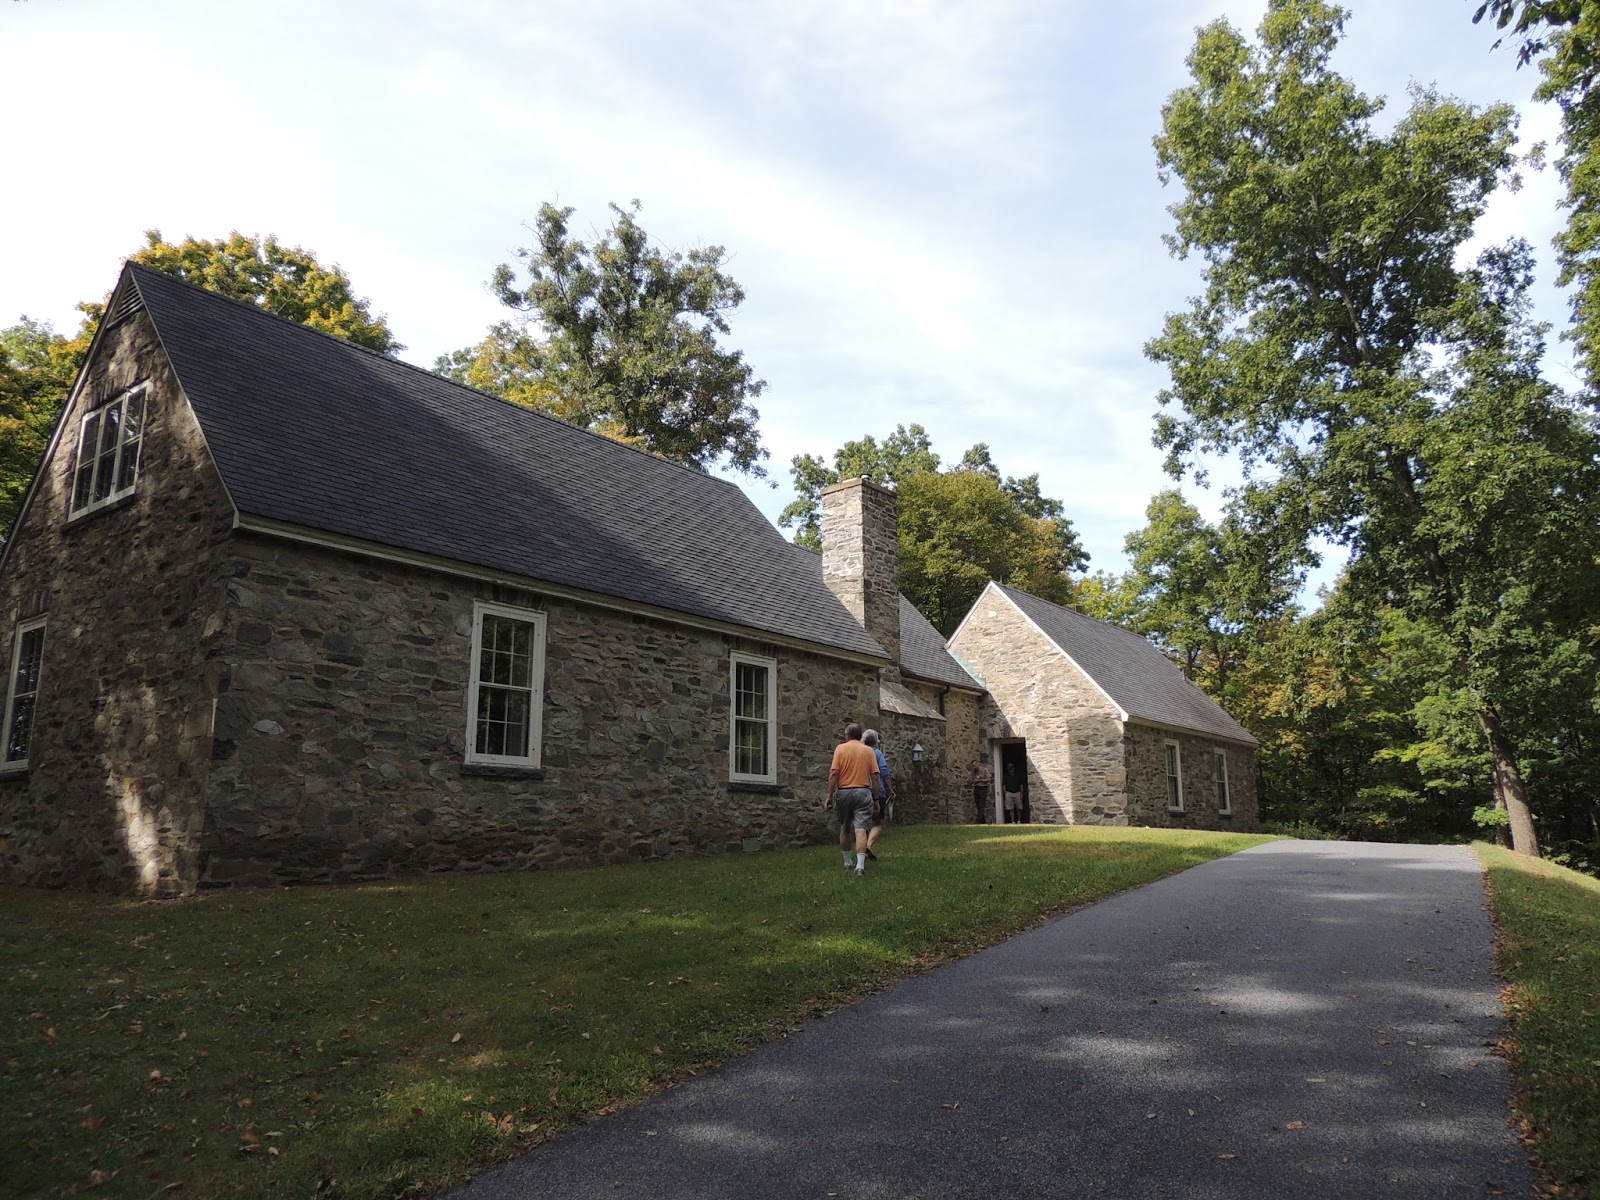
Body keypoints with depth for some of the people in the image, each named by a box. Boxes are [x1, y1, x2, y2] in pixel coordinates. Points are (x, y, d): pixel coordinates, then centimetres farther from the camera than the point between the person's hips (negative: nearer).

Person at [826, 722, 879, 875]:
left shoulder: (840, 748, -1)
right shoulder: (868, 751, 5)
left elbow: (834, 774, -8)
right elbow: (874, 776, 2)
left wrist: (830, 795, -3)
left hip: (843, 792, 0)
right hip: (863, 792, 0)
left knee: (844, 829, 16)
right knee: (860, 829, -8)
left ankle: (847, 862, 27)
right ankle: (860, 865, -20)